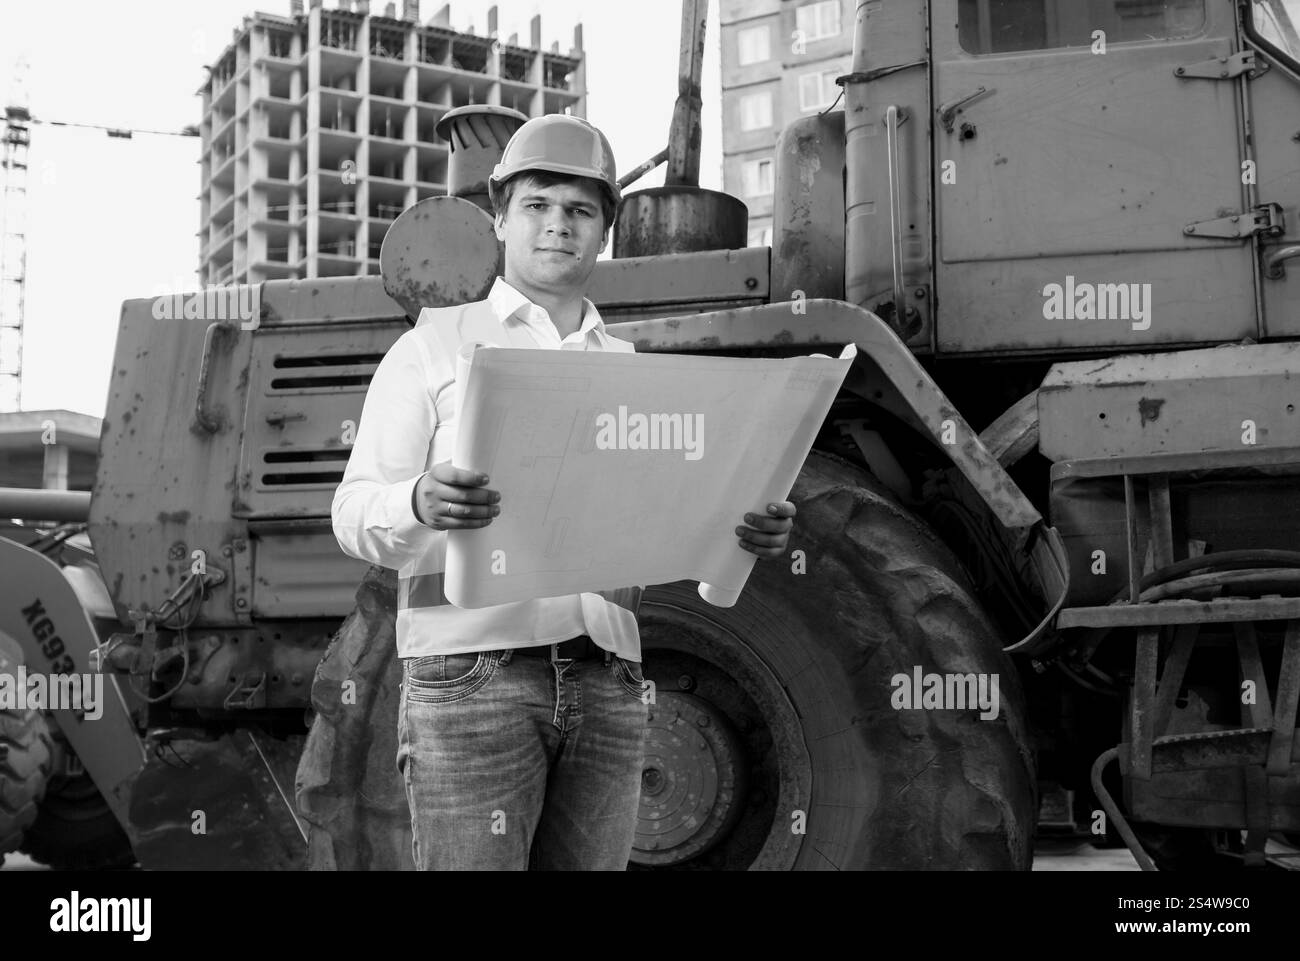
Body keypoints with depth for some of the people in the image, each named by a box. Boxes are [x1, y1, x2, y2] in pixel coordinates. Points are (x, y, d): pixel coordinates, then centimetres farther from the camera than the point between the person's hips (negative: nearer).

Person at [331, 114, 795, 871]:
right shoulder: (434, 347, 6)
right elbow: (355, 516, -2)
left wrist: (744, 532, -6)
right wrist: (420, 505, -25)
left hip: (608, 687, 4)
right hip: (473, 675, -3)